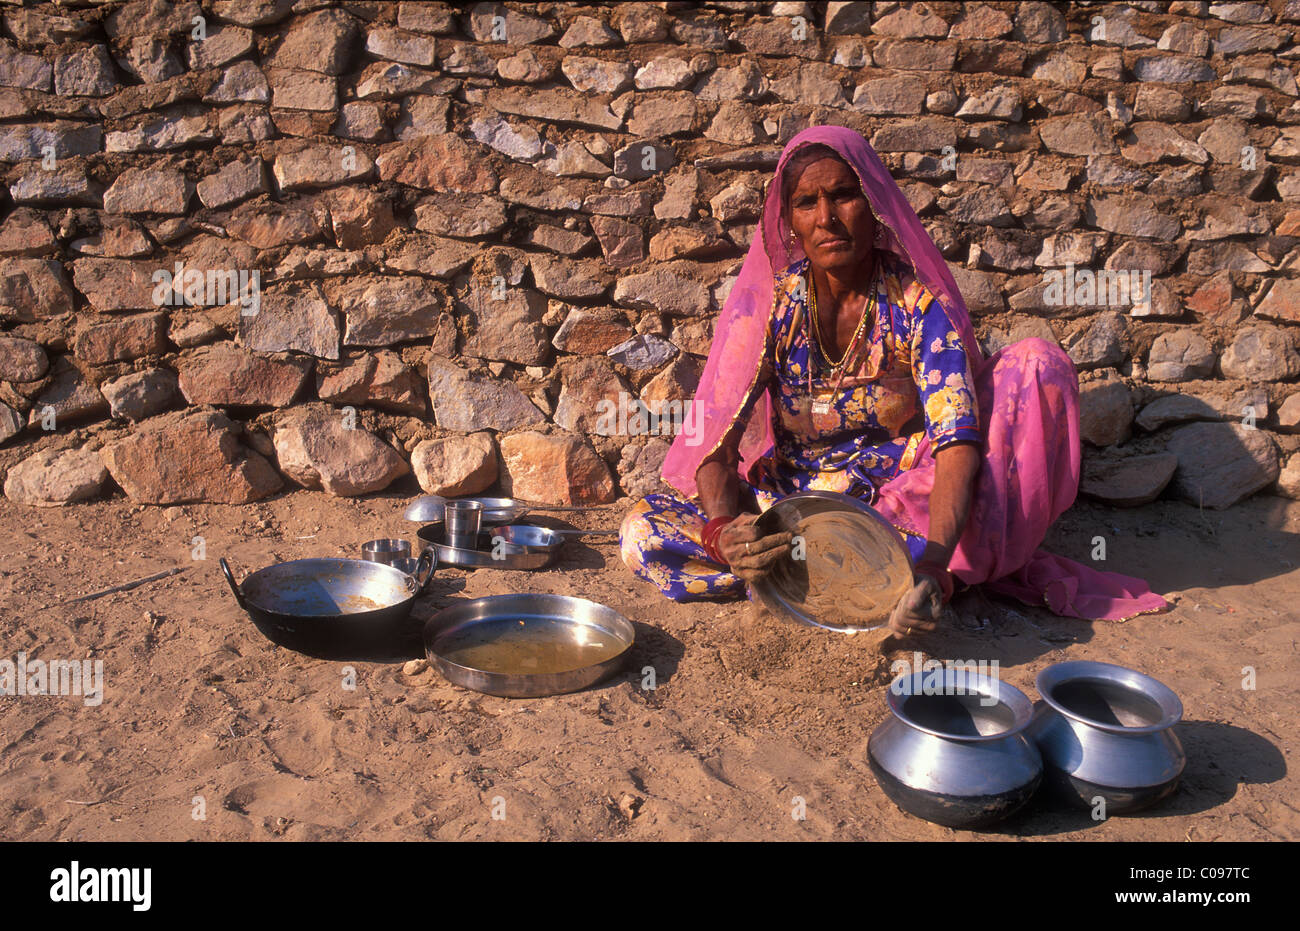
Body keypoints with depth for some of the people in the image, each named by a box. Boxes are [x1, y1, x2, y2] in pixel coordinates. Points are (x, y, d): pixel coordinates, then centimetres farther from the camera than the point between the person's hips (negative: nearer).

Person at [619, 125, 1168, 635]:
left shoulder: (920, 303, -12)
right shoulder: (765, 303, -8)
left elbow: (958, 440, -23)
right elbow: (713, 442, -14)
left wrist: (936, 558, -42)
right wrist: (725, 530, -36)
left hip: (907, 495, -1)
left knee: (1037, 364, -20)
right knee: (641, 535, -24)